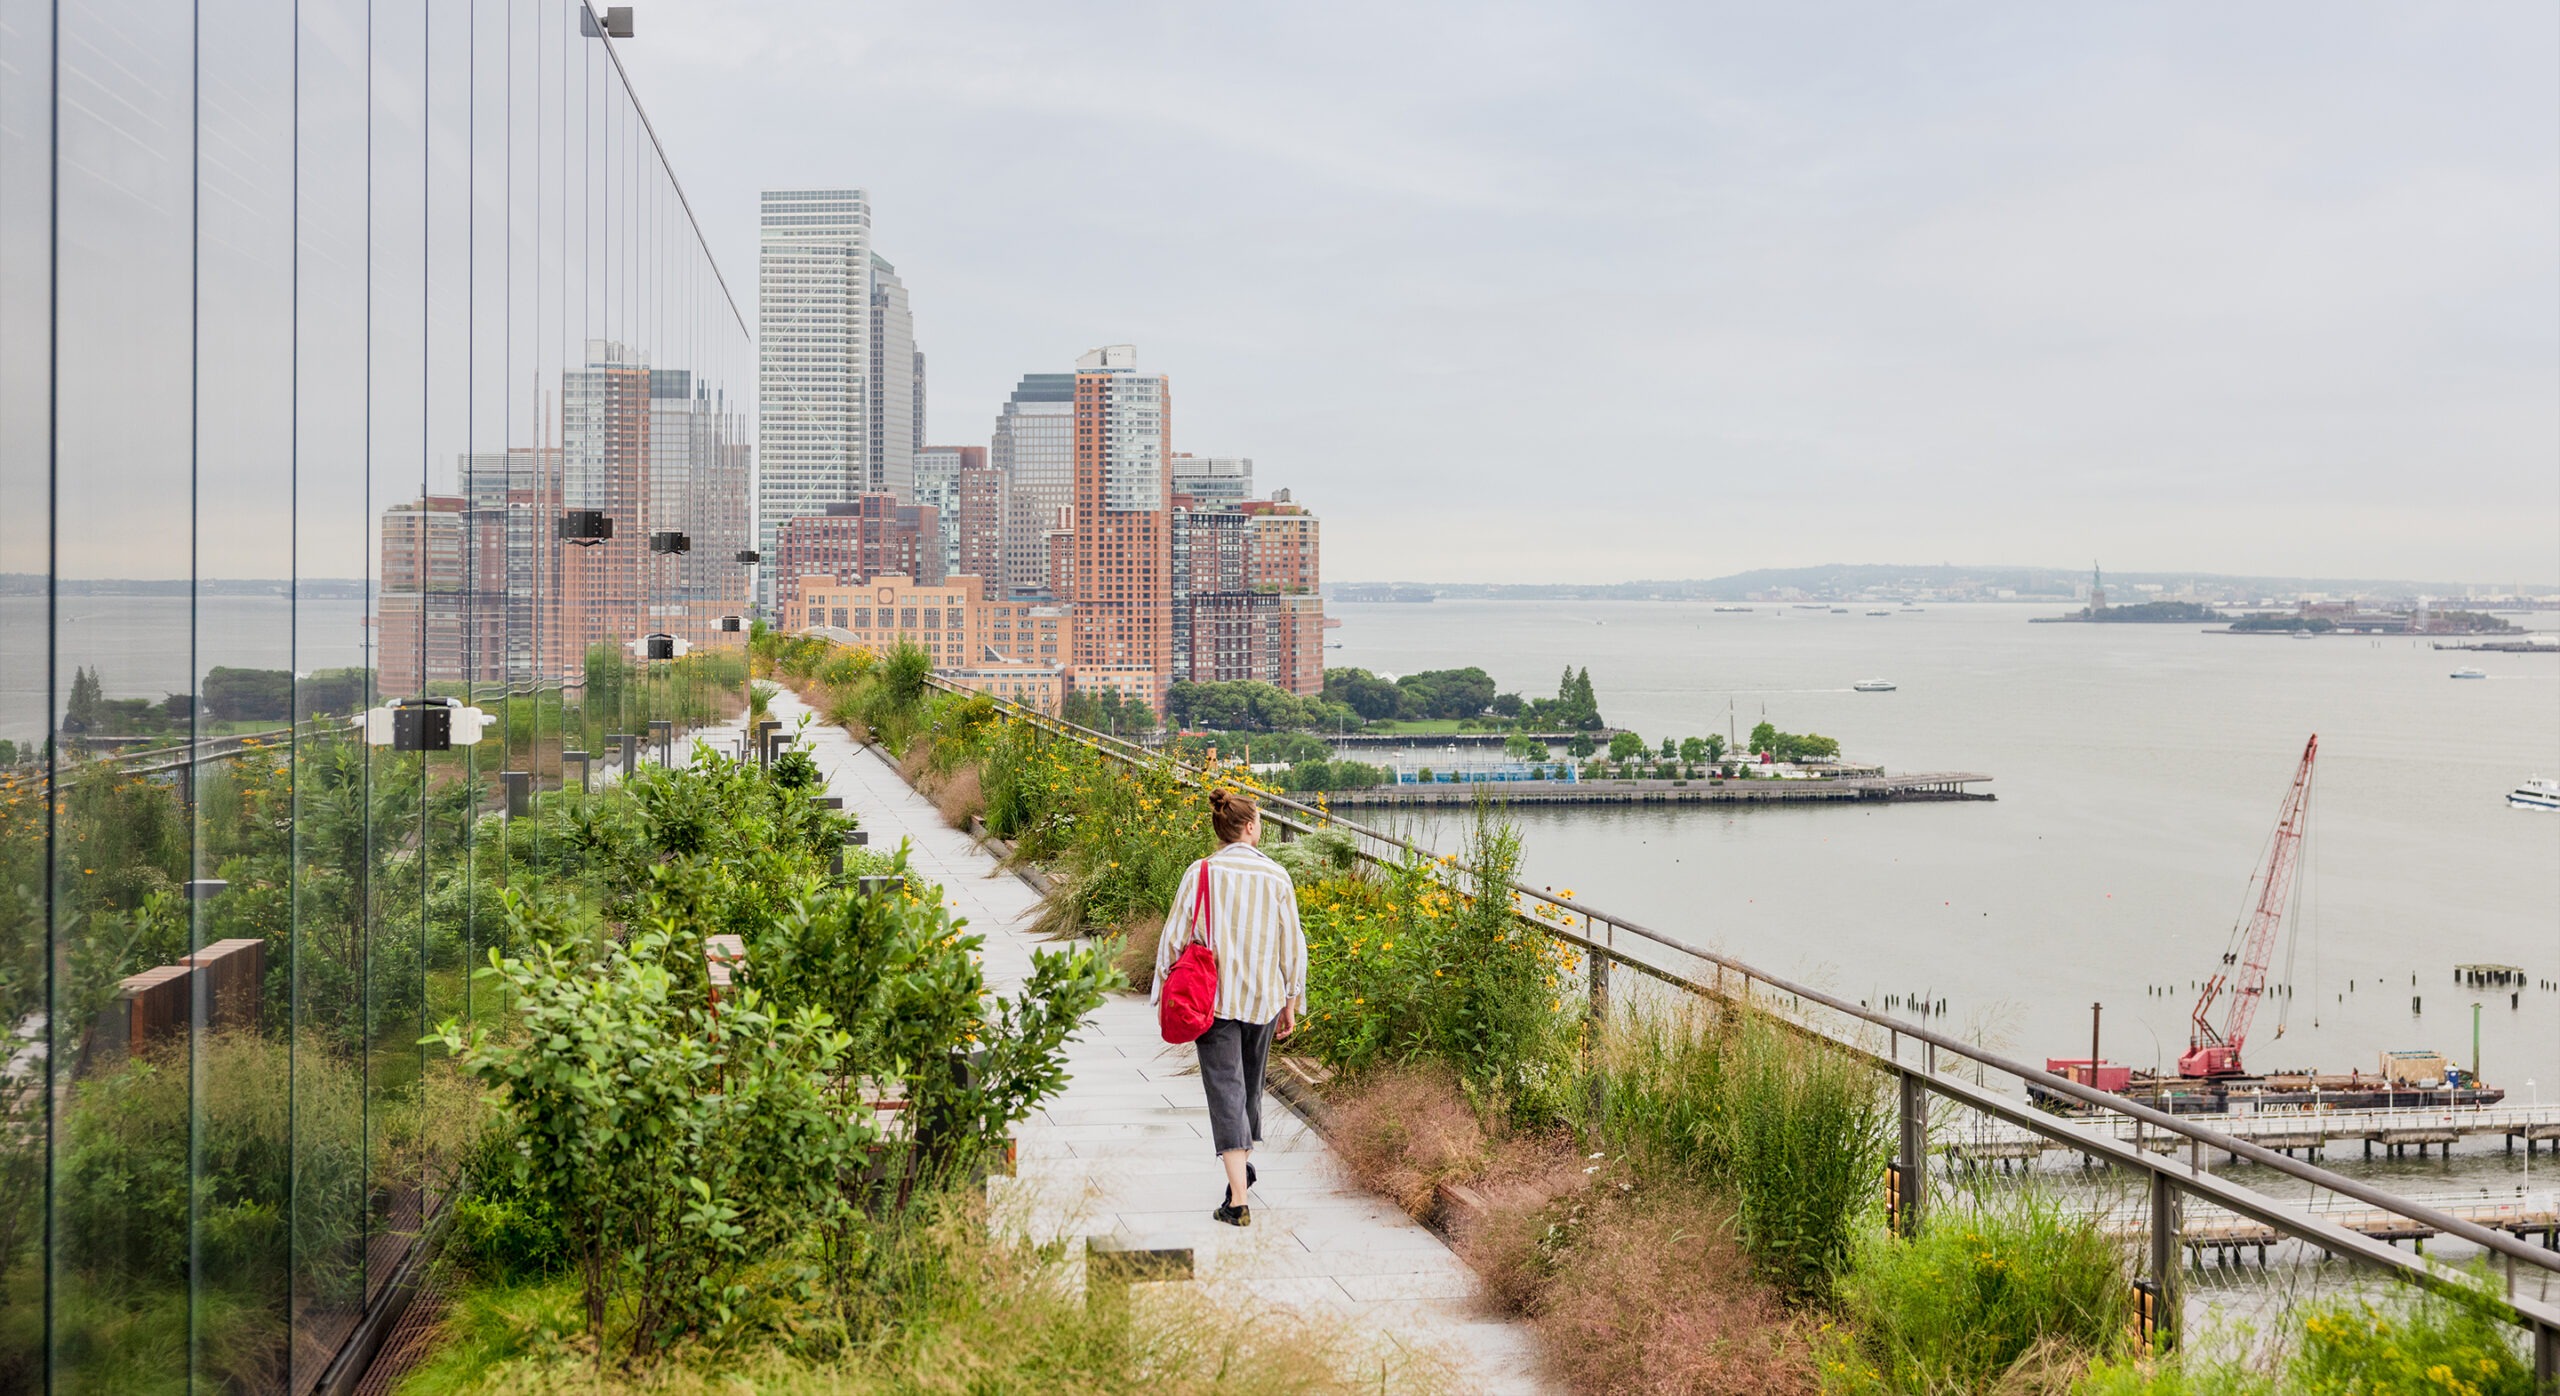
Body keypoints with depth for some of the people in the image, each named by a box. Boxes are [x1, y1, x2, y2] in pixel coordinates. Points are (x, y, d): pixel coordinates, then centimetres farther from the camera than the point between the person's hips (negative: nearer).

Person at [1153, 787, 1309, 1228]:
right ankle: (1243, 1164, 42)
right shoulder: (1277, 877, -3)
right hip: (1263, 1000, 2)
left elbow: (1174, 938, -5)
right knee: (1251, 1083, 22)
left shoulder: (1199, 874, -8)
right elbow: (1293, 945, 1)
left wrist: (1167, 992, 6)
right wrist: (1291, 1003, 11)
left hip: (1213, 1000, -2)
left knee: (1225, 1089, -3)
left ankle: (1238, 1199, -12)